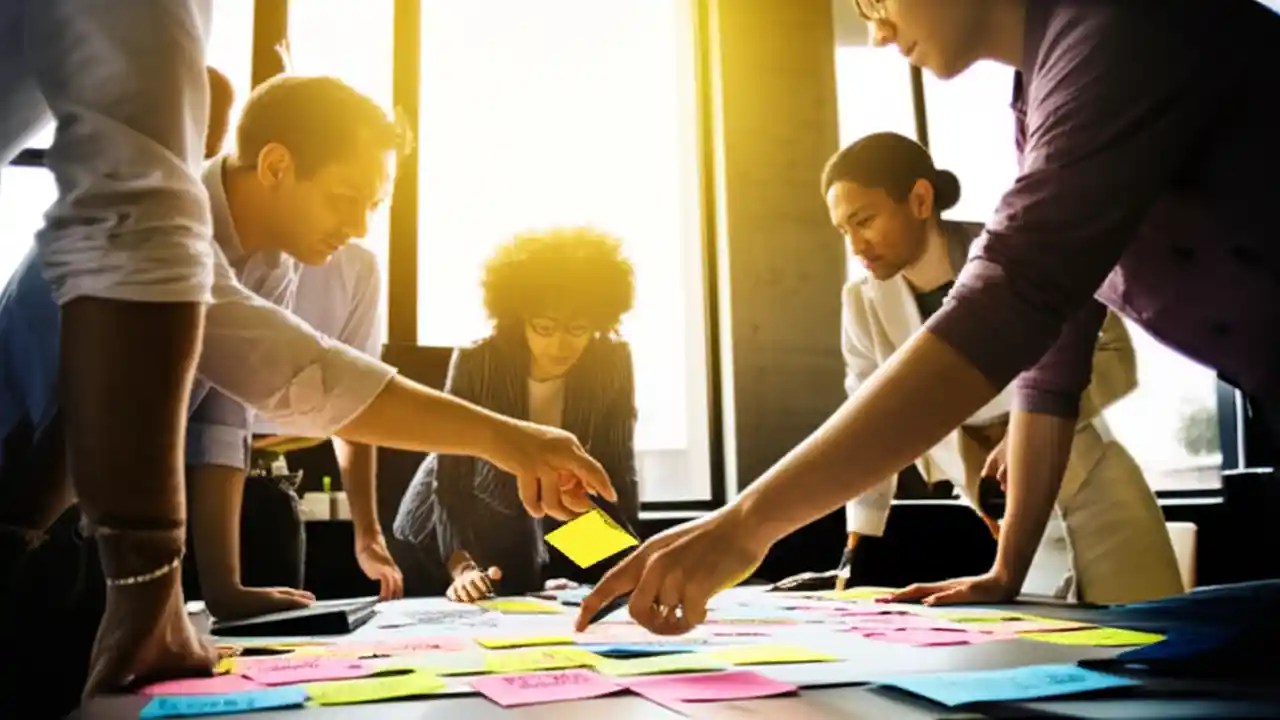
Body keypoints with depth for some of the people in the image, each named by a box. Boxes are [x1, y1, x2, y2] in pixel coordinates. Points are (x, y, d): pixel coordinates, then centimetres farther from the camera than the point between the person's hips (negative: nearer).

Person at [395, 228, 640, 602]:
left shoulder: (611, 363, -20)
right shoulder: (476, 363, -27)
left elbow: (618, 469, -13)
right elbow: (449, 478, -27)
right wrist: (462, 566, -40)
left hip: (533, 535, 2)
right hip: (448, 530, -2)